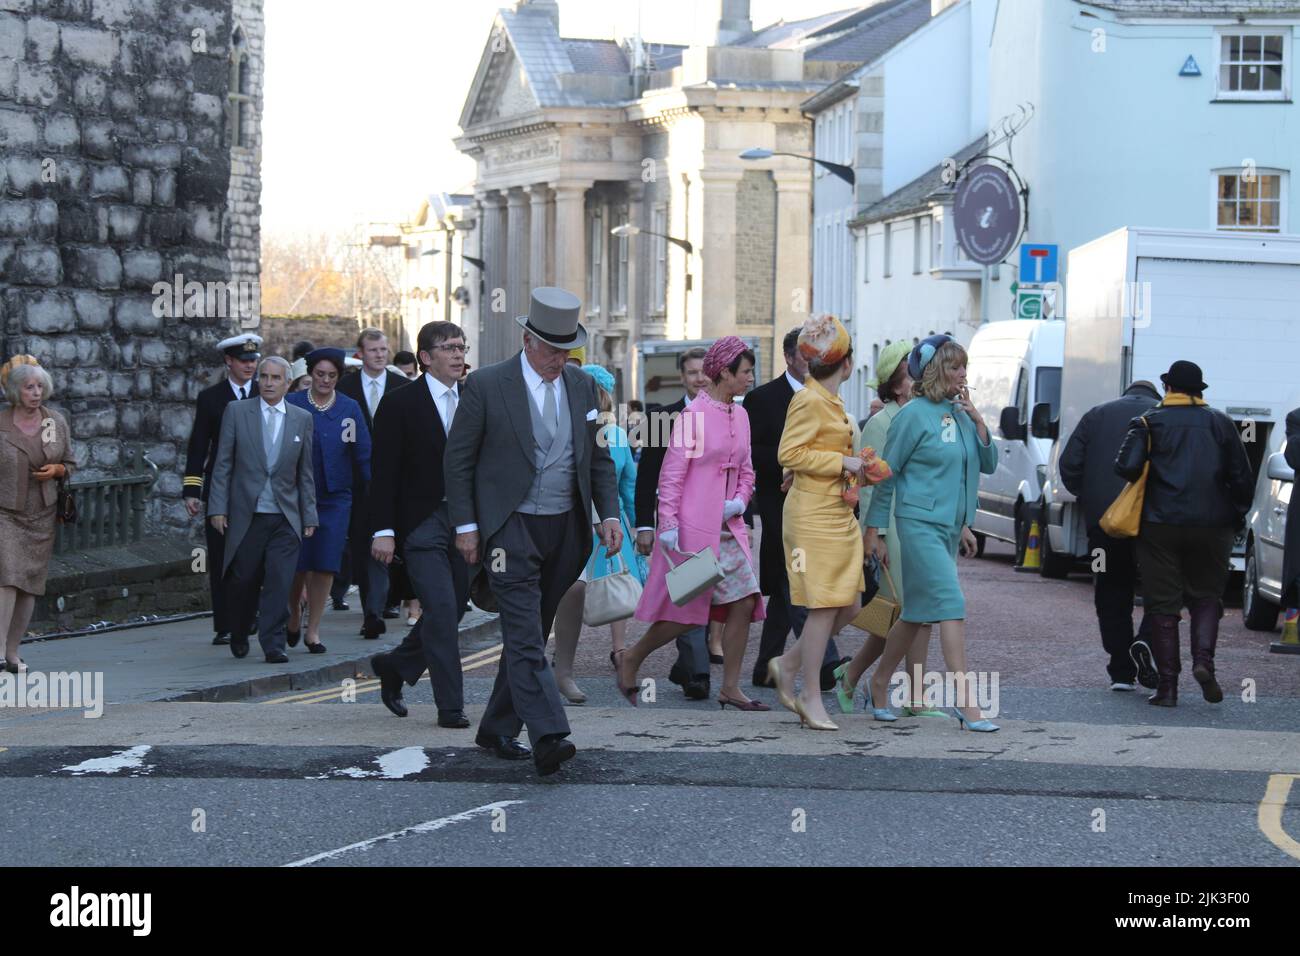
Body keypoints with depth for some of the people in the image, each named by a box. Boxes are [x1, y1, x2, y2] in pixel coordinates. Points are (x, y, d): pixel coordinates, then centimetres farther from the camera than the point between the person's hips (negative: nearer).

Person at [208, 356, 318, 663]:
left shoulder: (302, 419, 8)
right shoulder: (237, 412, 3)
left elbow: (305, 472, 10)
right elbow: (223, 464, 2)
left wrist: (309, 516, 7)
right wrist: (218, 508, -4)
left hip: (285, 516, 1)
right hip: (246, 514, -1)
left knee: (280, 583, -7)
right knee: (242, 580, 5)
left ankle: (273, 645, -2)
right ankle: (239, 634, 28)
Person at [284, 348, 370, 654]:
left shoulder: (349, 408, 5)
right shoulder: (292, 405, 0)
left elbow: (363, 454, 5)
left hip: (335, 497, 1)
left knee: (325, 565, -3)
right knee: (299, 563, -2)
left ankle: (313, 629, 8)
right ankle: (294, 611, 27)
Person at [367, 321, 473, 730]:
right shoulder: (401, 404, -5)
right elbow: (384, 472, -7)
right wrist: (383, 530, -13)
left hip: (465, 521, 6)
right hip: (421, 523, -6)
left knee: (452, 610, 10)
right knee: (442, 610, -11)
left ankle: (394, 666, 33)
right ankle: (450, 706, -5)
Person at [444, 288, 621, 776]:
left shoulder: (582, 386, 9)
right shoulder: (486, 385, -5)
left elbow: (598, 458, 16)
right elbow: (457, 460, -2)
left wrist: (609, 514, 4)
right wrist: (465, 526, -7)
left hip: (565, 529, 5)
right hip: (511, 528, -5)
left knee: (530, 632, 11)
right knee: (525, 635, -14)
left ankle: (498, 728, 22)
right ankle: (548, 735, -25)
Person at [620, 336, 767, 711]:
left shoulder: (740, 416, 12)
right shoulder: (693, 414, -10)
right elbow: (671, 473, -11)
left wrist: (739, 502, 0)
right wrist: (668, 524, -16)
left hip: (728, 527, 7)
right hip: (694, 528, -7)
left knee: (744, 602, -1)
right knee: (686, 611, -3)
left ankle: (731, 688, 5)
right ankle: (631, 658, 19)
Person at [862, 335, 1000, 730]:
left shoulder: (961, 413, 11)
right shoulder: (914, 415, -9)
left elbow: (988, 464, 12)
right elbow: (887, 472, -6)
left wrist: (978, 422, -3)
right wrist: (873, 530, -5)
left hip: (950, 528, 7)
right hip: (920, 524, -7)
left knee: (916, 614, 14)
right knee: (951, 605, -14)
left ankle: (878, 683, 28)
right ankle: (964, 700, -16)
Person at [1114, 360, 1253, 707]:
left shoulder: (1150, 423, -1)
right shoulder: (1221, 423, 6)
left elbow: (1126, 467, -13)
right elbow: (1242, 477, 5)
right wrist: (1236, 518, 15)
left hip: (1161, 524, -1)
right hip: (1212, 525, 2)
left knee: (1163, 604, 4)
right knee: (1206, 596, 15)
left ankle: (1167, 686, 3)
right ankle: (1203, 659, -9)